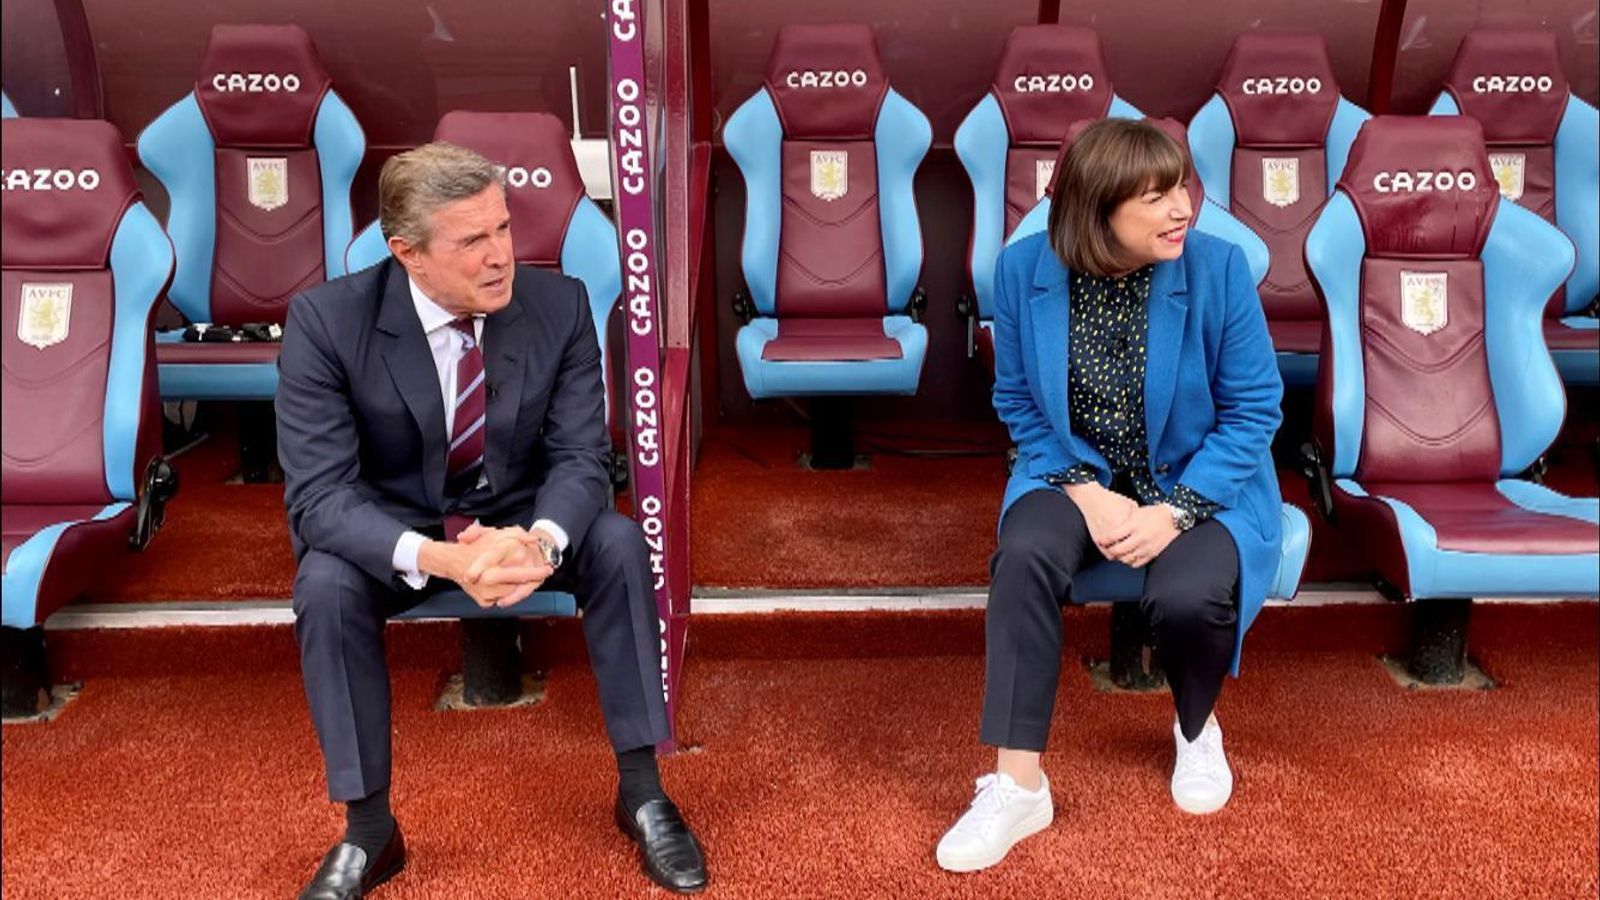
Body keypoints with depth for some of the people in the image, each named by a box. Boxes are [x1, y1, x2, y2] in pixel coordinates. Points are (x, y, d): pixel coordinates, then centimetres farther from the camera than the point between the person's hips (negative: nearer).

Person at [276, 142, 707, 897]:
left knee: (620, 543, -26)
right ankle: (368, 832, -11)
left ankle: (640, 790, -9)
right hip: (390, 527, -1)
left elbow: (580, 456, -16)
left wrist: (541, 540, -40)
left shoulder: (559, 304, -17)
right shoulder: (326, 321, -22)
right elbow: (317, 492, -26)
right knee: (326, 584, -31)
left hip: (519, 515, 1)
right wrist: (437, 556, -44)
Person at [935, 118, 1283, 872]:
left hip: (1200, 481, -1)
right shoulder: (1023, 268, -11)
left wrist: (1175, 510, -21)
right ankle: (1018, 787, -18)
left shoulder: (1218, 266, -15)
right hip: (1076, 474, 2)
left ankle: (1197, 727, 9)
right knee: (1025, 554, -30)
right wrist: (1085, 492, -17)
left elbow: (1254, 409, -10)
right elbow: (1020, 405, -2)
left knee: (1188, 596, -30)